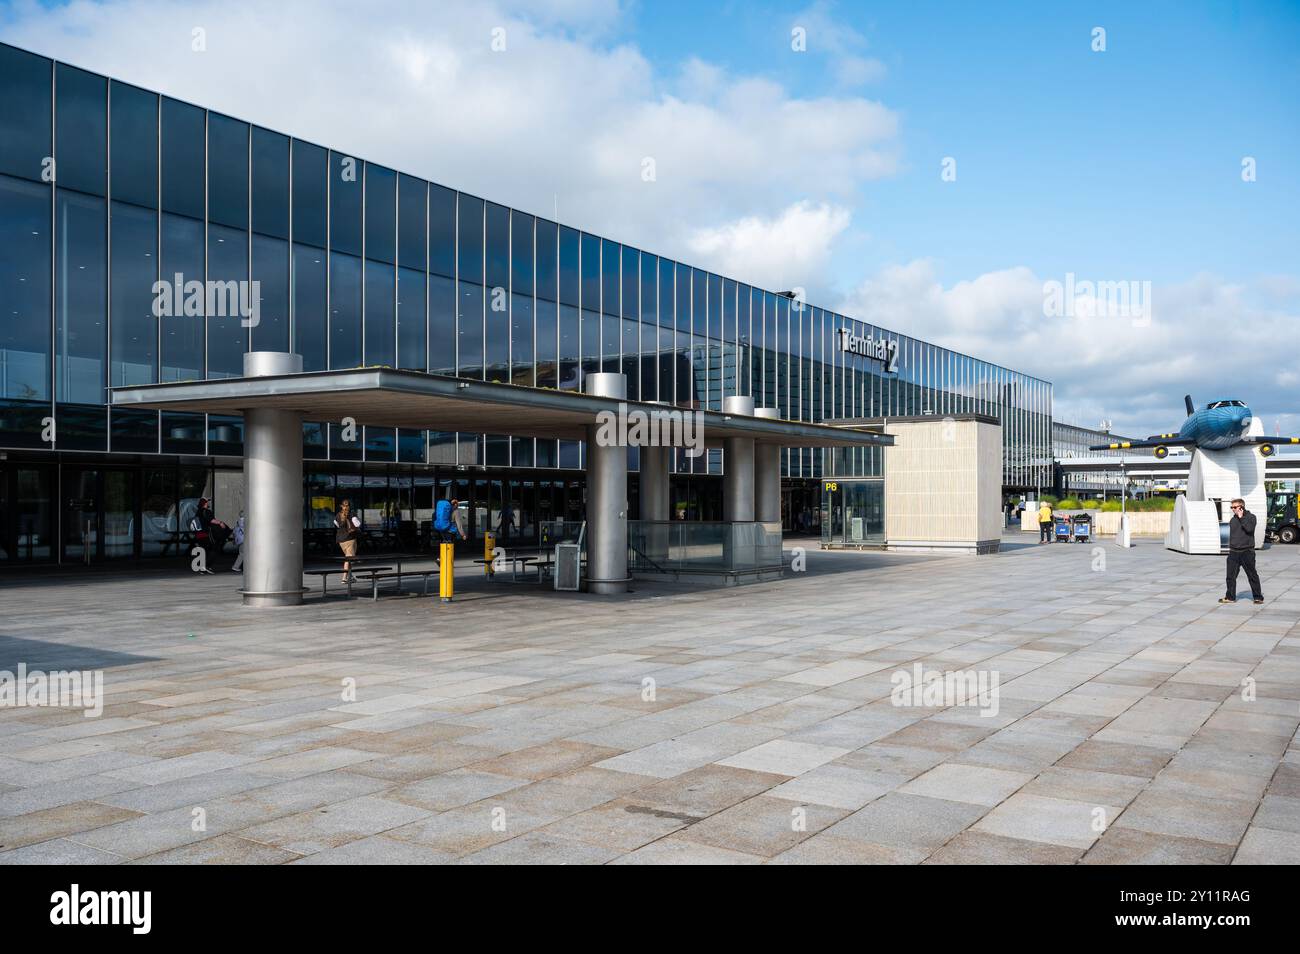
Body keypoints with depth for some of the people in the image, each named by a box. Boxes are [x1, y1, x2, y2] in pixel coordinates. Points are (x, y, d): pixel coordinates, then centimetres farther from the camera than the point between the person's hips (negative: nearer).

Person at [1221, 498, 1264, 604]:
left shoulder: (1250, 517, -3)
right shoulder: (1233, 519, 13)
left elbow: (1249, 528, -22)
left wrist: (1241, 517, -15)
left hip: (1247, 552, -5)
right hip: (1234, 552, 5)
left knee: (1252, 575, 3)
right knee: (1230, 576, 4)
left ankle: (1258, 597, 12)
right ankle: (1230, 597, 11)